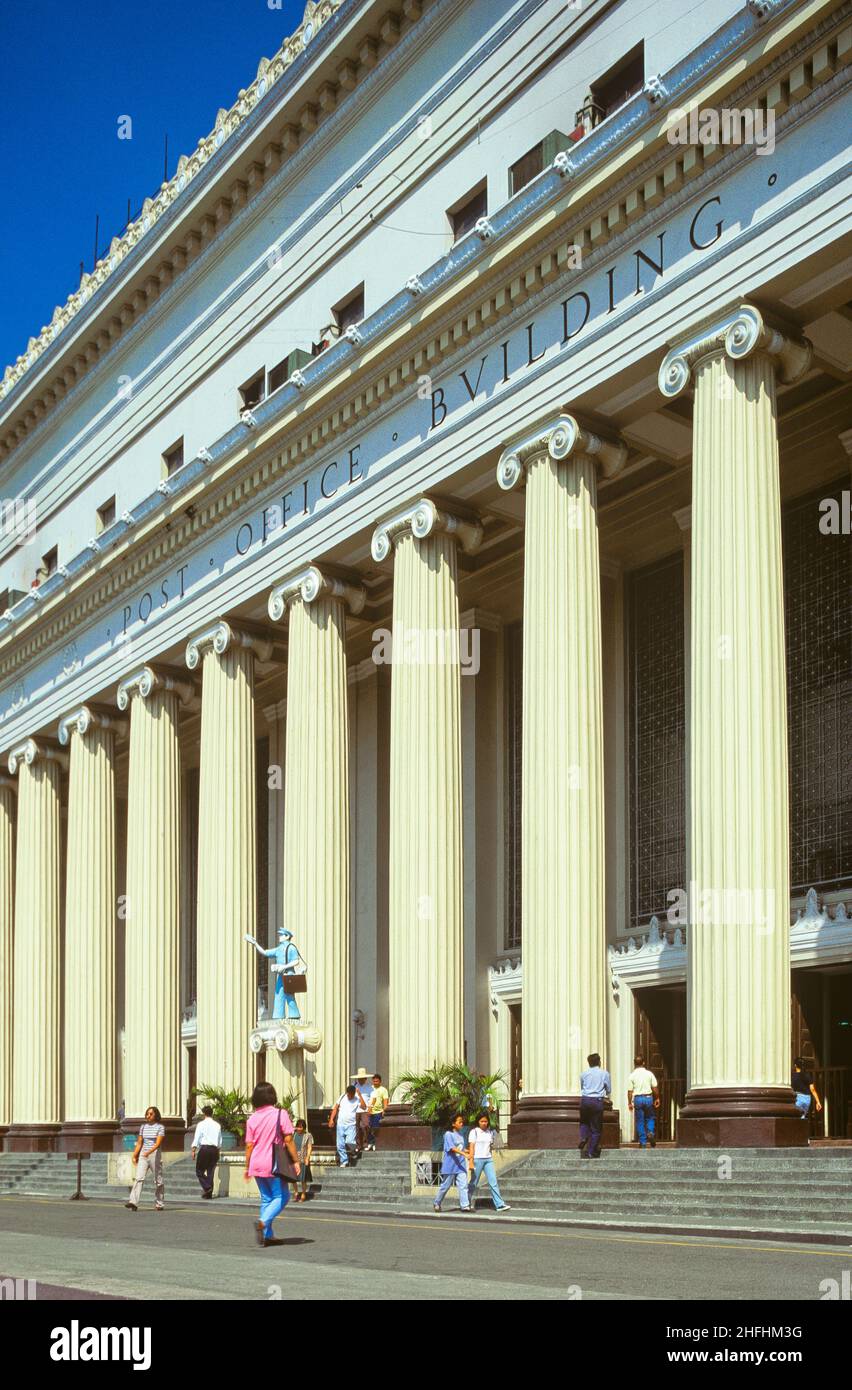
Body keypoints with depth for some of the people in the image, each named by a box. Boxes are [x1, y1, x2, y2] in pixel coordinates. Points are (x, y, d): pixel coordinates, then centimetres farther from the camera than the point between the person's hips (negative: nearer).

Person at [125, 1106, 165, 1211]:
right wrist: (134, 1156, 10)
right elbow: (139, 1143, 15)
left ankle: (158, 1204, 16)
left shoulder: (160, 1127, -3)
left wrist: (149, 1152, -28)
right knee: (139, 1178, -13)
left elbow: (158, 1143, -14)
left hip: (155, 1155, -3)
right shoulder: (143, 1126, 11)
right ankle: (133, 1202, -25)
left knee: (158, 1180, 4)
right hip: (143, 1155, 3)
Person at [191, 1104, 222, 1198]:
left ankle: (207, 1187, -15)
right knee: (211, 1171, 8)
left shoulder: (201, 1124, -3)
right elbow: (220, 1140, 14)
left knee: (199, 1171, 5)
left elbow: (196, 1138, -8)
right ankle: (209, 1193, 7)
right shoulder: (217, 1125, 10)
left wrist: (193, 1150, -6)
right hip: (214, 1149, 4)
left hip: (204, 1148, -4)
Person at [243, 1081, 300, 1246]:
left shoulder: (252, 1118, 4)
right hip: (273, 1164, -5)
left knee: (266, 1198, 15)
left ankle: (267, 1235, 13)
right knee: (281, 1196, 4)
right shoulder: (280, 1114, -8)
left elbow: (249, 1145, 5)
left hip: (256, 1164, 5)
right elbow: (288, 1140, -11)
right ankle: (263, 1222, -18)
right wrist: (296, 1161, -4)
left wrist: (247, 1167, 13)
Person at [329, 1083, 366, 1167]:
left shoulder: (357, 1099, -4)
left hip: (351, 1125, -3)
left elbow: (364, 1107, -21)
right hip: (341, 1125, 3)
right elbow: (336, 1108, 11)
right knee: (340, 1145, 2)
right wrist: (331, 1119, 2)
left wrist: (359, 1095, -22)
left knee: (350, 1143, -19)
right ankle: (344, 1162, 12)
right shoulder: (342, 1097, 5)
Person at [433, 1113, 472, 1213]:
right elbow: (452, 1148, -23)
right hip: (450, 1166, -6)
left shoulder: (460, 1134, 12)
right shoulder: (448, 1134, -11)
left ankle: (465, 1205, -9)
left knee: (463, 1185, -6)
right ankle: (437, 1203, 23)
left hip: (460, 1165, 6)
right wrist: (464, 1154, -32)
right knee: (445, 1186, 6)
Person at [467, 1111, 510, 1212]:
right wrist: (471, 1162, -12)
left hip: (488, 1159, 4)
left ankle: (499, 1204, -8)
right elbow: (472, 1147, -7)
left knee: (493, 1182, -4)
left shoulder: (491, 1132, 9)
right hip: (477, 1159, -4)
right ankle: (470, 1204, 15)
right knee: (474, 1183, 4)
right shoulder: (474, 1132, -4)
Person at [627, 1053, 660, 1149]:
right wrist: (657, 1098, 13)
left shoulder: (632, 1076, -2)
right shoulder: (649, 1074, 0)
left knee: (640, 1121, 7)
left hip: (638, 1099, -1)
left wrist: (629, 1103, 5)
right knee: (650, 1118, 19)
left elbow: (630, 1091, -3)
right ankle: (650, 1132, -7)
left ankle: (643, 1142, 7)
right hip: (648, 1097, 1)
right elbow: (655, 1088, 1)